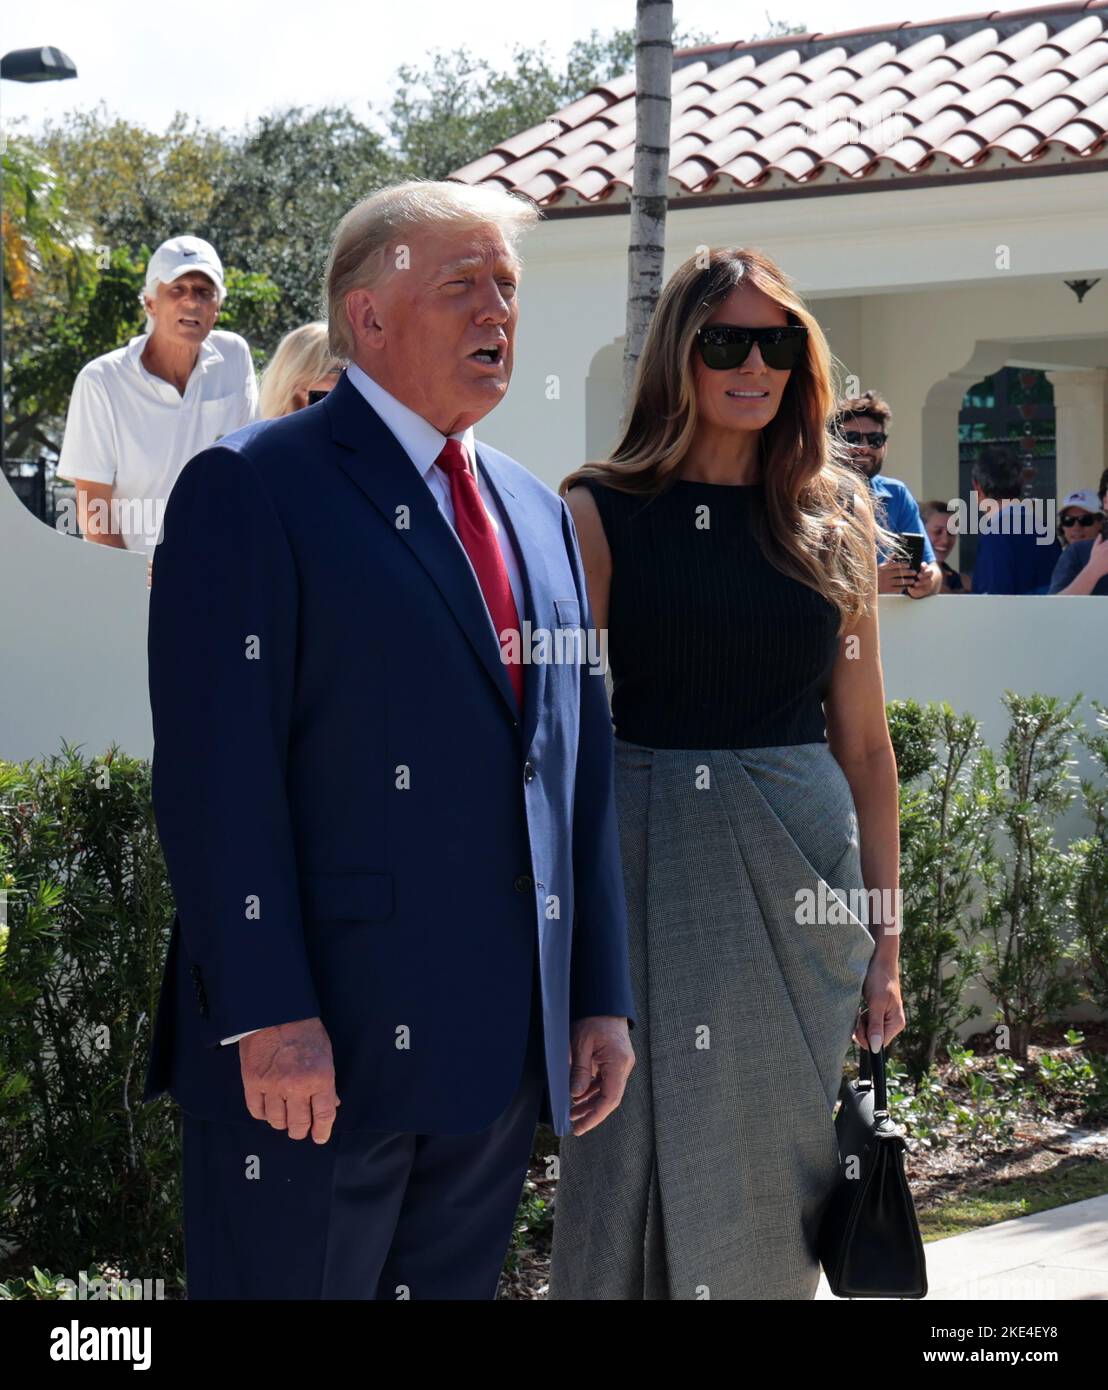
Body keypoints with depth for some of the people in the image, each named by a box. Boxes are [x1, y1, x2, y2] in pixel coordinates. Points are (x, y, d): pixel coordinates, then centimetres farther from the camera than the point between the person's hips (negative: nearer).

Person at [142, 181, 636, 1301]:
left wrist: (602, 996, 14)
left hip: (500, 1058, 7)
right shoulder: (251, 489, -5)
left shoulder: (538, 515, 18)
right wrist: (269, 1017, -19)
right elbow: (216, 771, -13)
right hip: (315, 1049, -7)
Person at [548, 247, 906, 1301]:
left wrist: (884, 944, 8)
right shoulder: (603, 512, 0)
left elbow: (863, 742, 9)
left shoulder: (835, 519, 8)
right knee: (636, 1162, 3)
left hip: (800, 875, 3)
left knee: (777, 1176, 9)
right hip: (646, 858, -2)